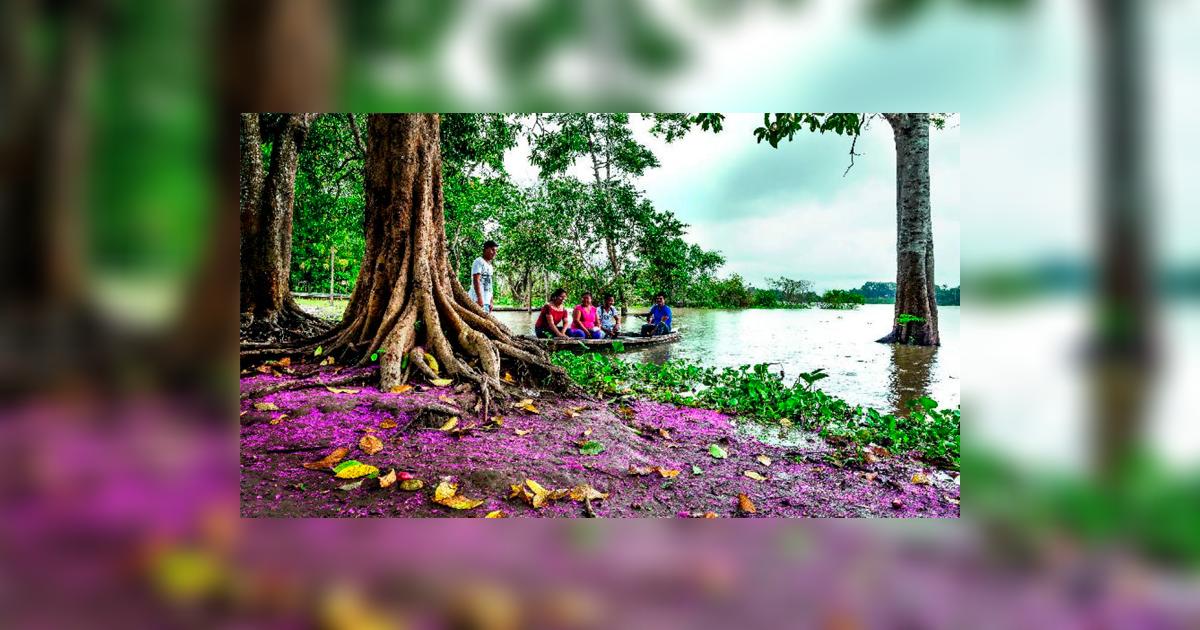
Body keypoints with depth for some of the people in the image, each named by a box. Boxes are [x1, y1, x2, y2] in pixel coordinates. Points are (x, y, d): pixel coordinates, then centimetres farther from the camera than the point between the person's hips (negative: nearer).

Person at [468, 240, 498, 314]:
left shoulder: (490, 265, 22)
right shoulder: (479, 262, -5)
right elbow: (476, 281, -14)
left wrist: (491, 302, 18)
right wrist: (479, 298, -22)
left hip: (487, 301, 9)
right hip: (479, 299, -9)